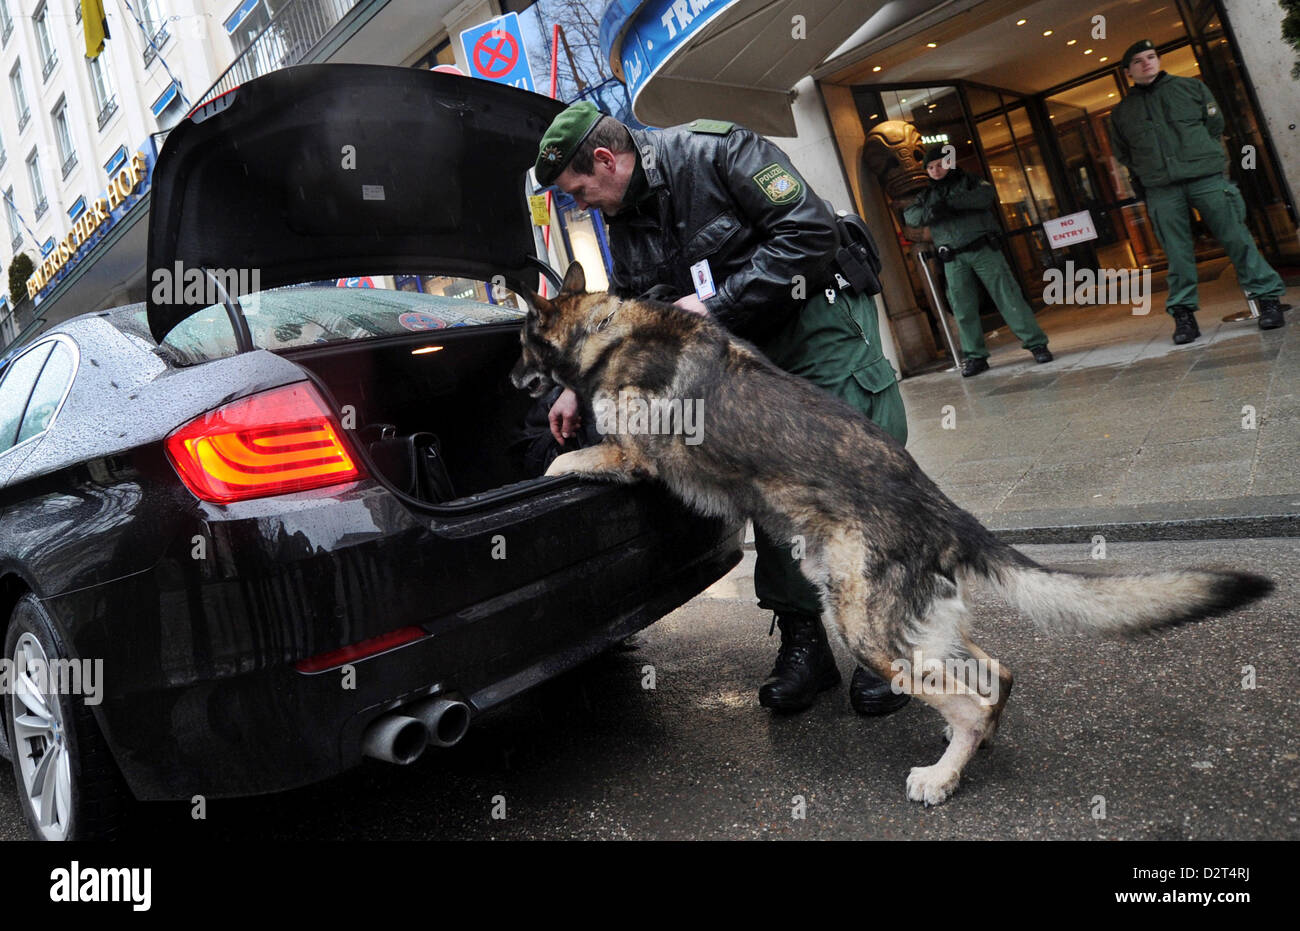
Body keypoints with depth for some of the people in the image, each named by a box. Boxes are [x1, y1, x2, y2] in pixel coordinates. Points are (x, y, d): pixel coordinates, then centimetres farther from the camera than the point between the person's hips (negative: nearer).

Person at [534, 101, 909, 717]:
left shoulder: (714, 151, -15)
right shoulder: (624, 227, 8)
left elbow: (810, 231, -22)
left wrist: (718, 306, -21)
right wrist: (580, 387, 14)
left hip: (822, 327, -7)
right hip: (745, 356, 7)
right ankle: (803, 643, 13)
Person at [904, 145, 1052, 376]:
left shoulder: (969, 181, 8)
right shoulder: (927, 195, 16)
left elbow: (986, 195, -14)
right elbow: (909, 216, 0)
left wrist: (950, 202, -24)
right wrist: (931, 212, -21)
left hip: (984, 250, -3)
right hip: (953, 260, 3)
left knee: (1008, 296, -5)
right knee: (963, 309, 1)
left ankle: (1036, 344, 0)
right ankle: (975, 356, 10)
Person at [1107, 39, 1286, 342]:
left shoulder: (1191, 87, 13)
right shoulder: (1122, 112, 13)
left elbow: (1215, 124, 16)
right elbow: (1124, 155, 19)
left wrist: (1204, 158, 10)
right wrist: (1148, 175, 10)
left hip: (1207, 178, 0)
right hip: (1161, 191, 0)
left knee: (1236, 239, -2)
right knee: (1178, 254, -2)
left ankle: (1268, 298, 5)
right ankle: (1182, 312, 5)